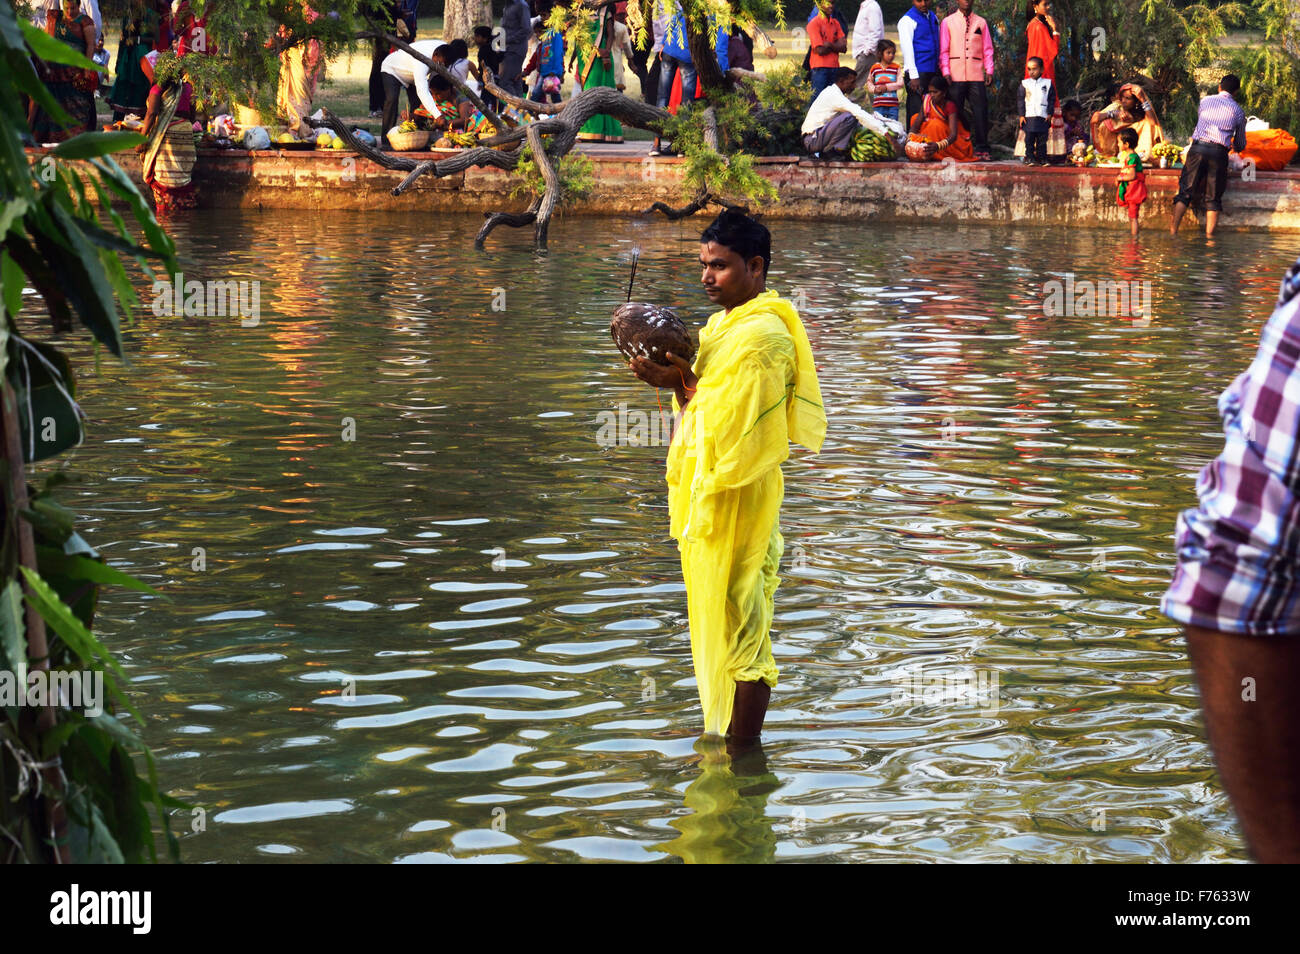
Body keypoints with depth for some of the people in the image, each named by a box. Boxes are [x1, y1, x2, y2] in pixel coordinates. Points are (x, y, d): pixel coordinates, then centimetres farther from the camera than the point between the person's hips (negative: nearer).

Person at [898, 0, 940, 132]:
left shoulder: (933, 17, 16)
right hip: (918, 72, -6)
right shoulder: (907, 20, -5)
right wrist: (913, 76, -17)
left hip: (934, 71, 6)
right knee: (916, 111, -7)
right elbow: (907, 48, -11)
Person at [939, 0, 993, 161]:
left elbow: (987, 49, 12)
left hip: (976, 75, 1)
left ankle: (981, 149, -2)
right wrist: (945, 72, -5)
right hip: (955, 76, -1)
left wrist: (989, 71, 2)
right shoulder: (947, 22, 8)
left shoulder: (981, 22, 12)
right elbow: (943, 50, 6)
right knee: (955, 113, 0)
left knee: (980, 111, -4)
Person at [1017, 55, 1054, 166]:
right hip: (1029, 116, 0)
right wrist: (1022, 115, -2)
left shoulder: (1048, 83, 6)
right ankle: (1029, 158, 2)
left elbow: (1052, 99, 7)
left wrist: (1050, 114, -1)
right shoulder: (1024, 83, 6)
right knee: (1029, 138, -3)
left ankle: (1042, 158, 7)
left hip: (1043, 116, 0)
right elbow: (1020, 100, 5)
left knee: (1042, 138, 1)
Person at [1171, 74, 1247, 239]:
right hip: (1219, 152, -1)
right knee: (1213, 197, 7)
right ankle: (1209, 235, 2)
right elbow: (1241, 143, 21)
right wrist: (1235, 148, 45)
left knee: (1186, 191, 4)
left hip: (1197, 147, 1)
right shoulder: (1238, 110, 12)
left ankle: (1173, 231, -2)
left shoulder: (1205, 101, 14)